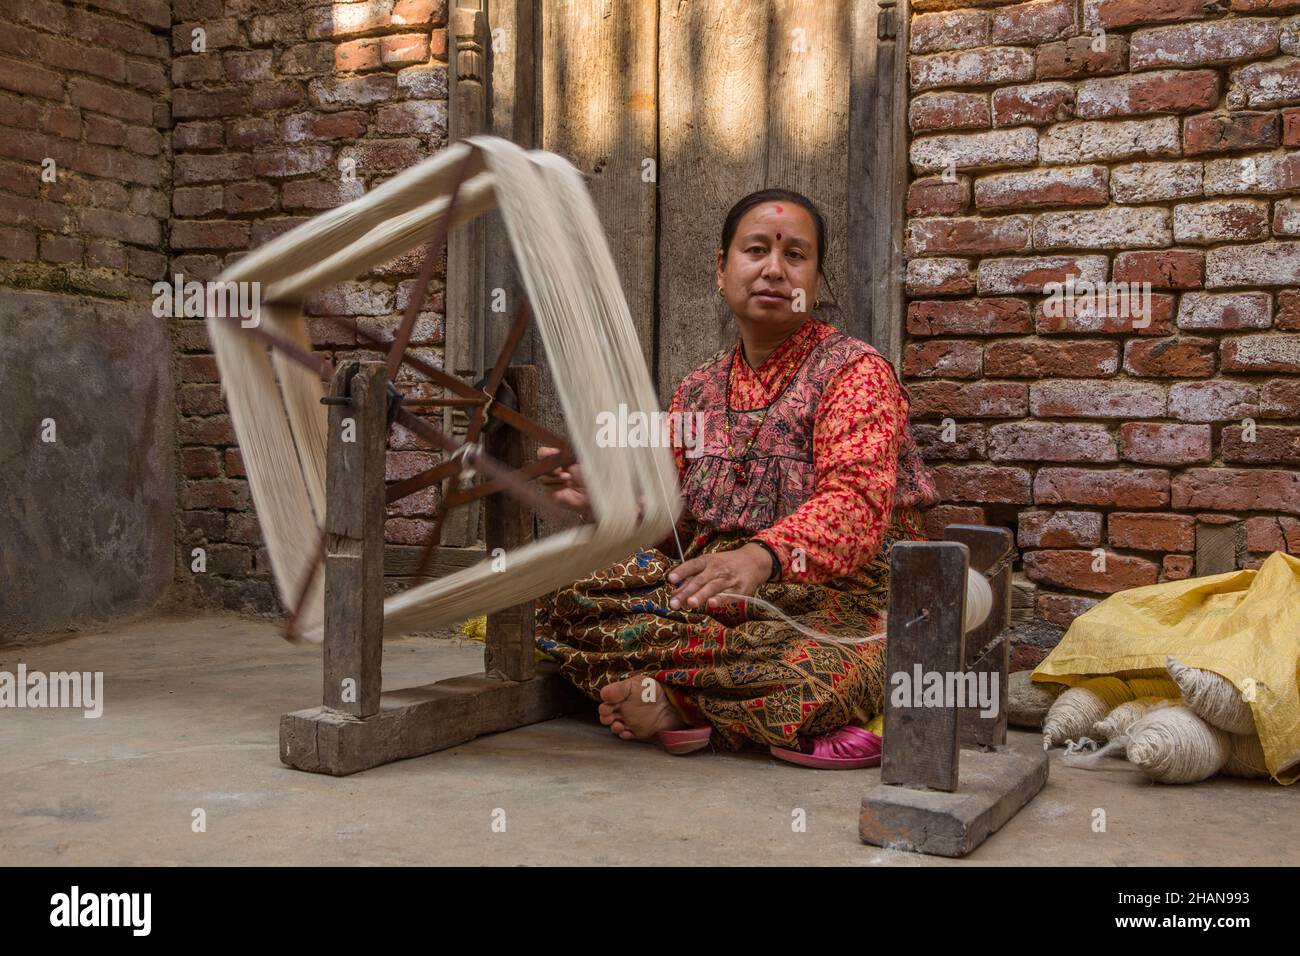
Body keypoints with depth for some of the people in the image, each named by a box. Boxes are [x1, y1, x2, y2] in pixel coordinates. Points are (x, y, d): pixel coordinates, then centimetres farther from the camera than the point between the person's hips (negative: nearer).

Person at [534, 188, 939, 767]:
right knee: (562, 601, -14)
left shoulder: (856, 372, -5)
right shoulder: (698, 391, 15)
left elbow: (855, 503, -22)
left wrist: (762, 555, -42)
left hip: (837, 596, -5)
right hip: (715, 597, 6)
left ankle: (669, 697, -17)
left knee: (817, 679, -41)